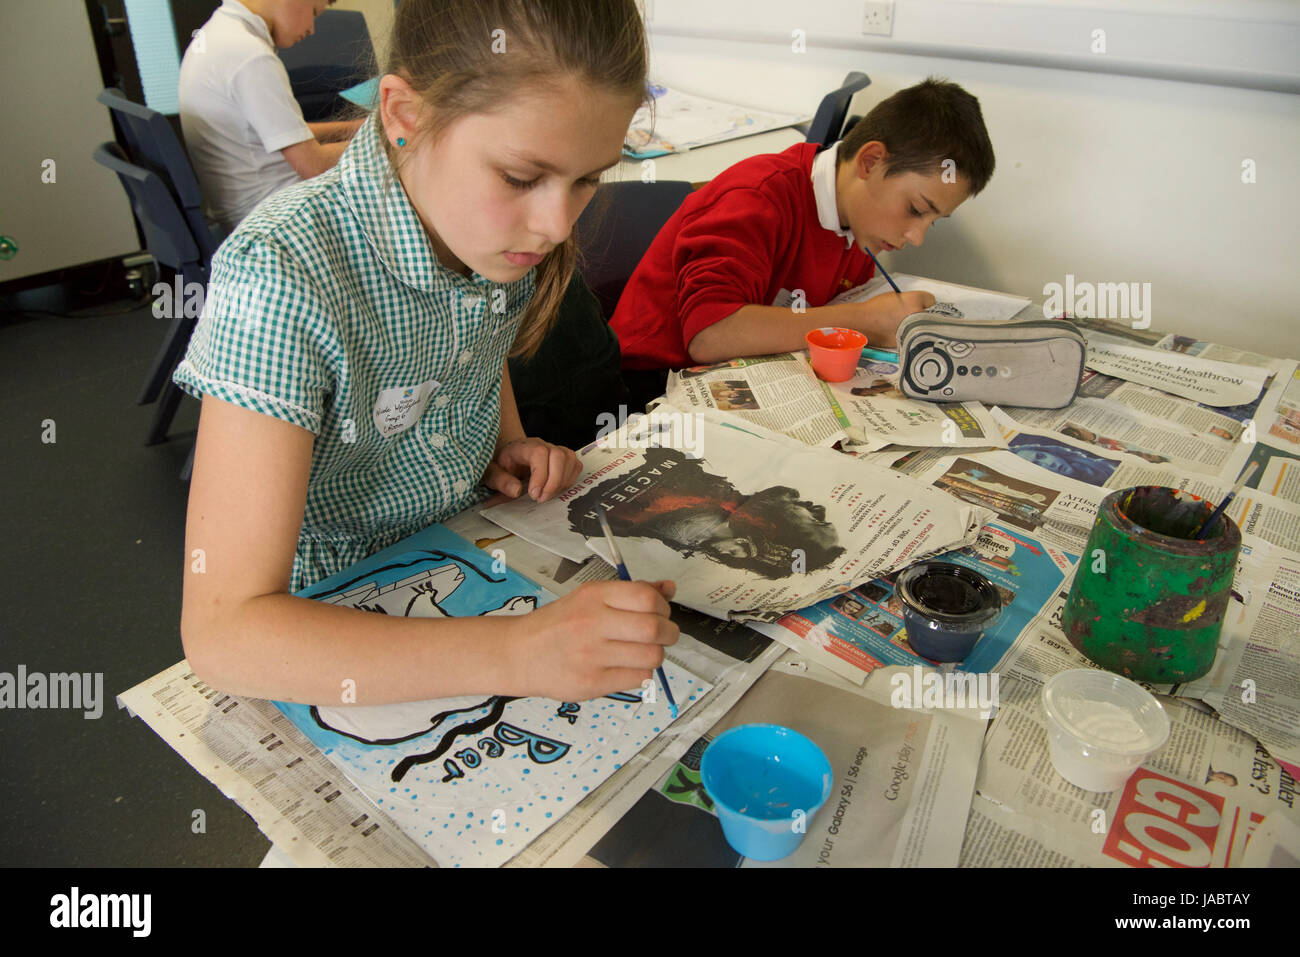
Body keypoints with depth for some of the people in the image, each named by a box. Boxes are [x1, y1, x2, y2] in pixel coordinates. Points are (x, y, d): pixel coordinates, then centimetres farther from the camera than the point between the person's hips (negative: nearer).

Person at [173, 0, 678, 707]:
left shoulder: (496, 222, -11)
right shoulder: (282, 278, -31)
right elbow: (224, 633, -33)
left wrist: (508, 444, -5)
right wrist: (516, 654, -42)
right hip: (326, 618, -4)